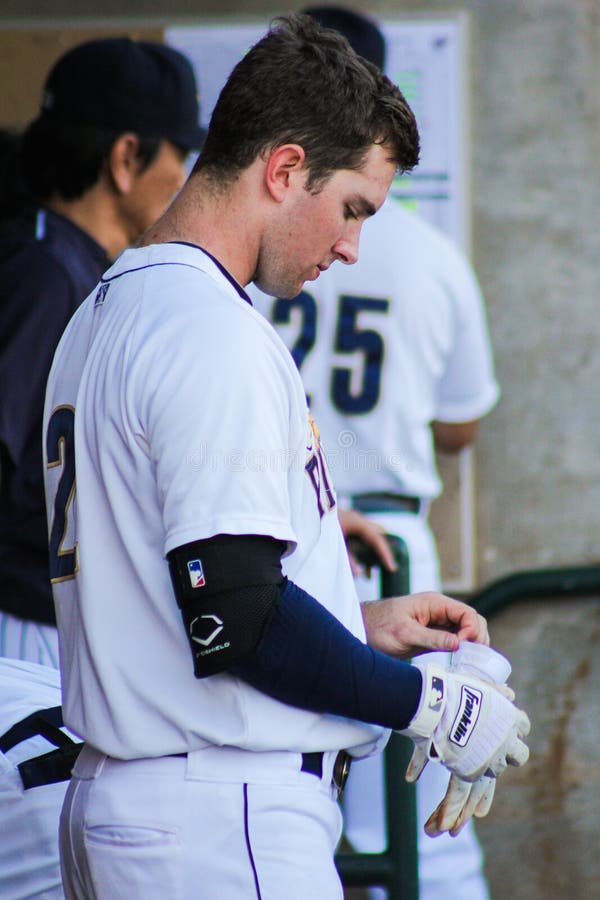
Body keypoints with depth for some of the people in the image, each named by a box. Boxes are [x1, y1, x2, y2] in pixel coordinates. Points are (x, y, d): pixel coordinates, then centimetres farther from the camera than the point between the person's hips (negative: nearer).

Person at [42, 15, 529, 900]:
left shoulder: (101, 318, 17)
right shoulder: (216, 335, -15)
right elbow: (236, 618, -21)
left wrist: (363, 624, 19)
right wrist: (425, 702, -11)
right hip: (223, 826, -10)